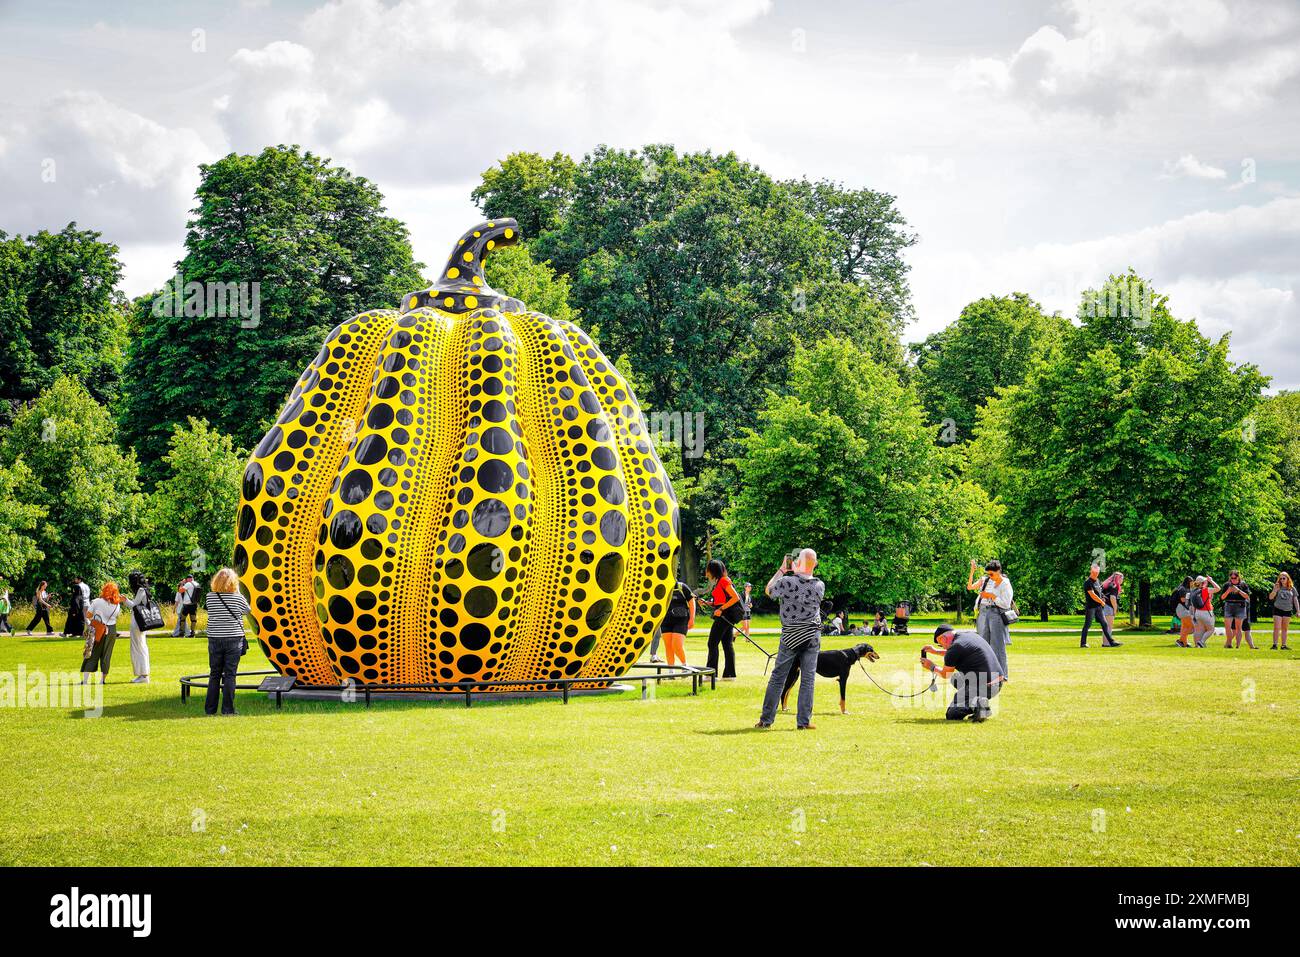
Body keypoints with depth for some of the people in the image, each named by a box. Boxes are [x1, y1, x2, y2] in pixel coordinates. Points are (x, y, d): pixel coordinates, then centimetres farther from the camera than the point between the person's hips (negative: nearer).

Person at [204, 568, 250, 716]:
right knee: (229, 675, 2)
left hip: (214, 640, 2)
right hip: (233, 640, -2)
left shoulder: (210, 597, -3)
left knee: (214, 674, 10)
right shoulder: (238, 598, -8)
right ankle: (227, 709, 0)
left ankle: (210, 709, 12)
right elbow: (247, 610, 9)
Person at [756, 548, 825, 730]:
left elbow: (768, 590, 5)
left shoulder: (787, 582, -14)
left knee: (777, 677, 6)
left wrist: (782, 570, 11)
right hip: (812, 637, 1)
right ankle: (803, 721, 2)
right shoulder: (820, 585, -5)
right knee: (808, 679, 4)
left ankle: (766, 720, 9)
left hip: (790, 636, -1)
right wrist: (797, 572, 17)